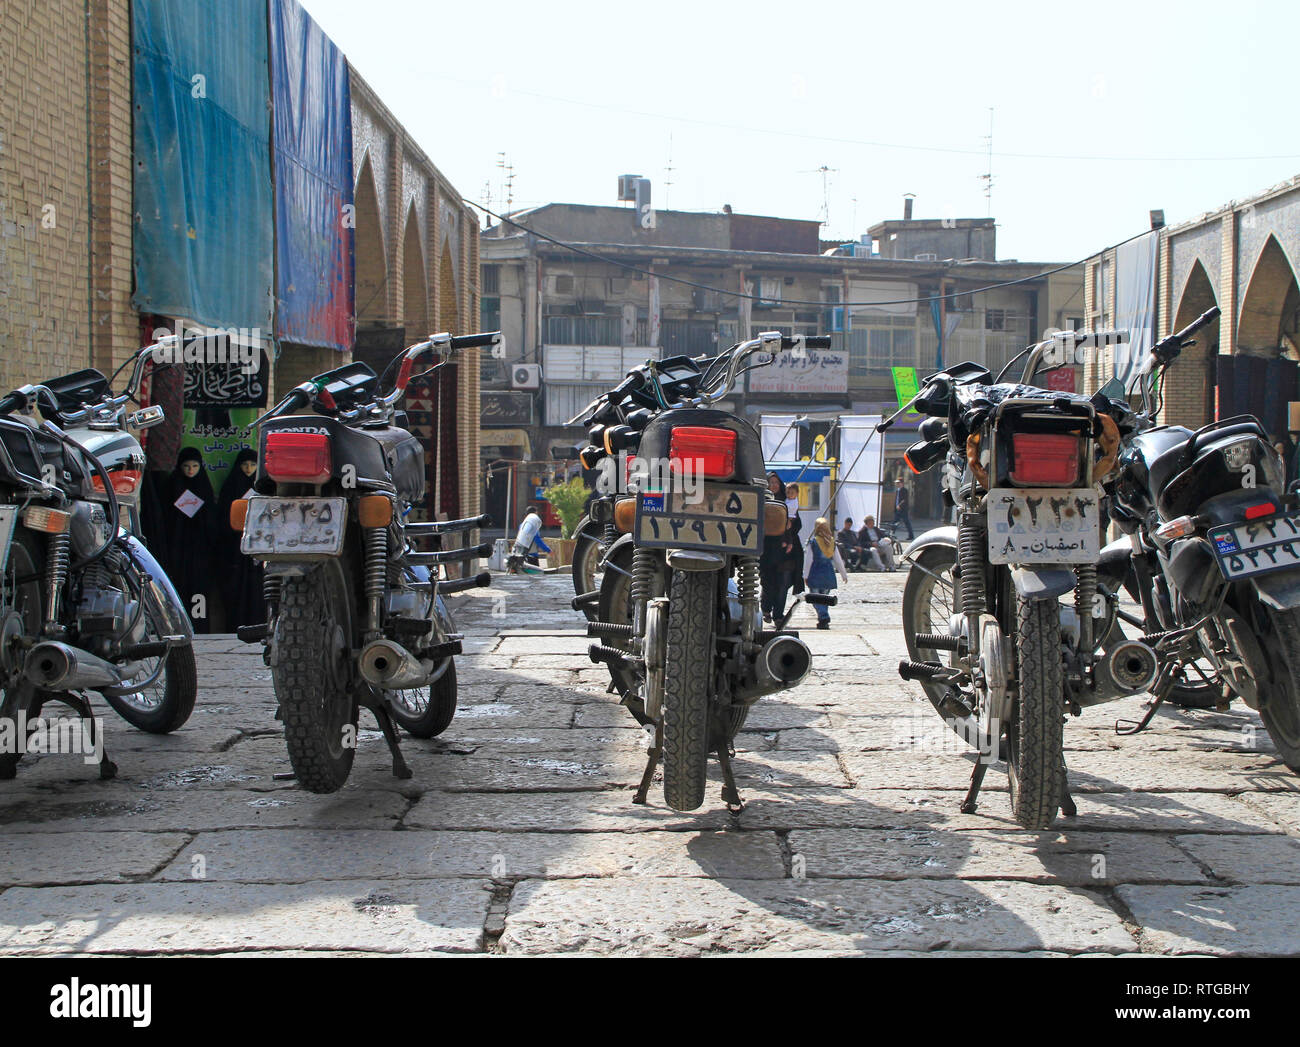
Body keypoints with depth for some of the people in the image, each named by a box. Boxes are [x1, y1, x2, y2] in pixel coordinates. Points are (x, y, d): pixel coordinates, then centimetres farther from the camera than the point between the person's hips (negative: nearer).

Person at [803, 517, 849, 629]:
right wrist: (844, 574, 18)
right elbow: (838, 560, 9)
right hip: (828, 574, 4)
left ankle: (824, 617, -22)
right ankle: (823, 620, 13)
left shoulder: (812, 542, -8)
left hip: (815, 574, -4)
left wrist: (805, 576, -3)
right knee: (824, 597, 15)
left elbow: (808, 561, -8)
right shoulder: (832, 542, 5)